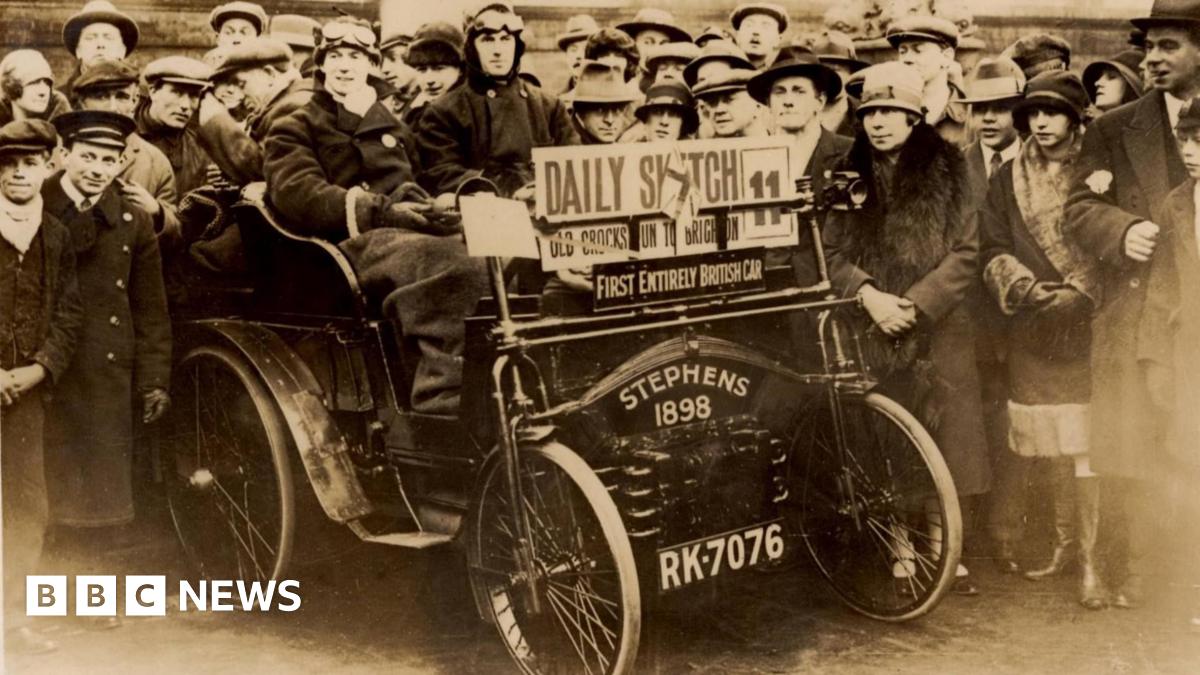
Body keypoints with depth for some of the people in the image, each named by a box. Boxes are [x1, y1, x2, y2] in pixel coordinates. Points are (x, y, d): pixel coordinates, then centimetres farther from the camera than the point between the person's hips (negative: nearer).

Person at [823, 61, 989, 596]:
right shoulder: (849, 176, 11)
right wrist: (868, 294, -11)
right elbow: (831, 251, 6)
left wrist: (916, 303, -10)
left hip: (940, 328, -1)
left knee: (952, 444, -4)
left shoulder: (948, 172, 6)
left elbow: (964, 253, 1)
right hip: (872, 334, 1)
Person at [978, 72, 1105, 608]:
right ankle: (1063, 545, 19)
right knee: (1049, 448, 5)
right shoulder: (1007, 180, 12)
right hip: (1032, 332, 2)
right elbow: (993, 251, 5)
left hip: (1088, 327, -2)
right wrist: (1025, 288, -12)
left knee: (1086, 446, -8)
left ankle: (1090, 560, -3)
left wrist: (1078, 294, -15)